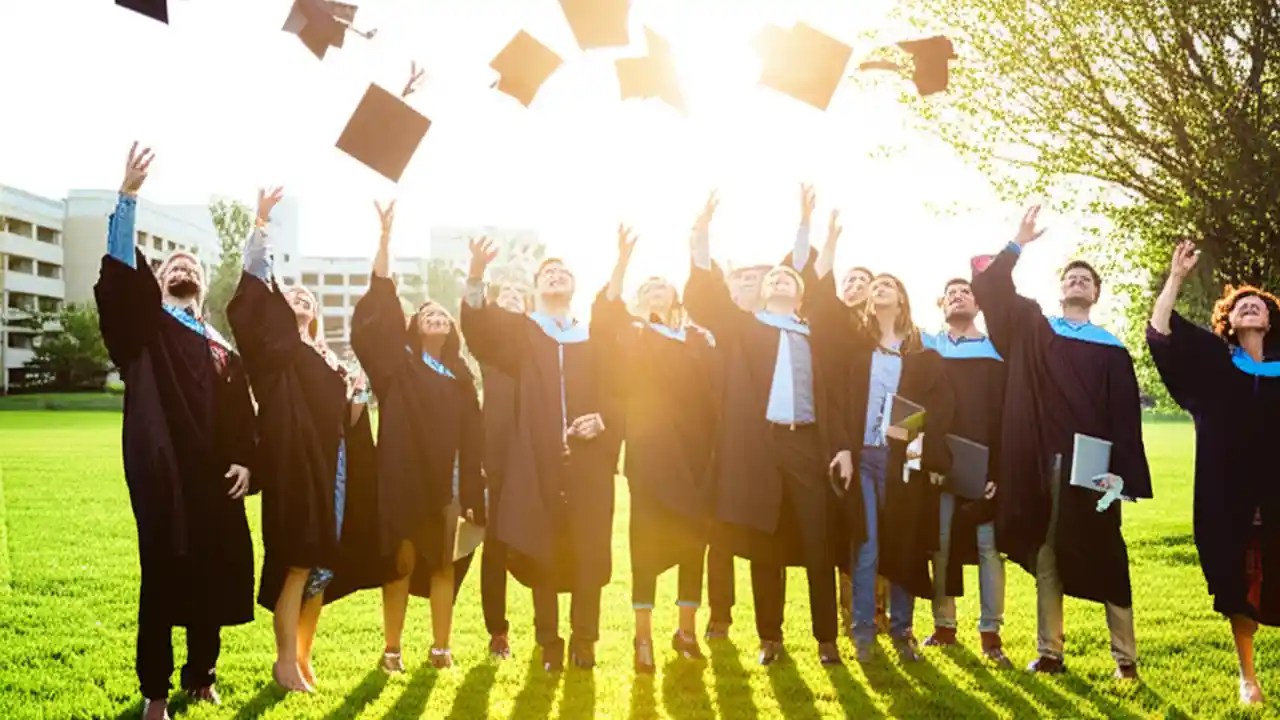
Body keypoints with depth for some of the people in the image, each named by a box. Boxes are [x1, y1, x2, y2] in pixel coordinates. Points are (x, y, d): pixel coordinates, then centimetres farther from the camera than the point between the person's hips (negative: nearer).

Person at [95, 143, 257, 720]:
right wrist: (128, 196, -23)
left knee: (212, 578, 7)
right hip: (162, 476, -4)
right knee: (162, 580, -2)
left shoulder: (223, 351, 18)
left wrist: (244, 462, -1)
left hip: (213, 478, 4)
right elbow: (120, 273, -12)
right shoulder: (144, 328, 5)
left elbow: (243, 417, 16)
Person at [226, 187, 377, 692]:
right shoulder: (276, 349, 2)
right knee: (296, 564, -6)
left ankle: (304, 658, 19)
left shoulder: (329, 361, 20)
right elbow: (253, 296, -13)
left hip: (330, 466, 6)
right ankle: (285, 662, 4)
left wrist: (356, 398, 0)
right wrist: (260, 227, -20)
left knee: (321, 565, 9)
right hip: (294, 465, -6)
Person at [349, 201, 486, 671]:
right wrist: (386, 236, -15)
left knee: (444, 564, 7)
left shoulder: (460, 376, 12)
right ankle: (392, 649, 11)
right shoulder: (399, 362, 3)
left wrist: (472, 493, 3)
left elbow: (472, 438, 10)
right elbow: (382, 302, -9)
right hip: (403, 479, -3)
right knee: (401, 563, 1)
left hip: (445, 482, 3)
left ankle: (441, 647, 17)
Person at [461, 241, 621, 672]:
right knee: (543, 551, 0)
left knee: (589, 551, 0)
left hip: (588, 463, 1)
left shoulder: (595, 339, 14)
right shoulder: (519, 332, 10)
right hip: (539, 462, -1)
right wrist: (476, 276, -29)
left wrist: (603, 419, -12)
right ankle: (549, 641, 10)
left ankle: (584, 638, 12)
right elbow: (478, 328, -11)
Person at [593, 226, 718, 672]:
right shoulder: (631, 336, 9)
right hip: (651, 448, -2)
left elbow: (713, 386, 7)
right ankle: (643, 636, 1)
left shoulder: (699, 339, 16)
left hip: (694, 447, 3)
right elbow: (603, 317, -11)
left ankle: (687, 630, 16)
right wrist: (623, 262, -20)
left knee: (694, 536, 5)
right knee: (647, 538, -4)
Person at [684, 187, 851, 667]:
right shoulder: (742, 327, 14)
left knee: (817, 545, -1)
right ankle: (770, 637, 12)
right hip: (758, 445, -1)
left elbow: (833, 394, 11)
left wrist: (842, 446, -1)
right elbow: (703, 301, -1)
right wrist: (701, 237, -12)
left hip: (809, 445, 1)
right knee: (765, 547, 3)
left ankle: (826, 638, 8)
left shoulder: (815, 337, 16)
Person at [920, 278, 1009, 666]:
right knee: (941, 543, 4)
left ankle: (990, 631, 5)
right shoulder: (927, 345, 13)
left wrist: (998, 467, -6)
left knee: (988, 545, -2)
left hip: (985, 461, -1)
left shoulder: (996, 350, 7)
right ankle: (944, 625, 13)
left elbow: (1006, 412, 2)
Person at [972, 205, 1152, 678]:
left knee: (1104, 556, 1)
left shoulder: (1112, 350, 10)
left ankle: (1125, 655, 10)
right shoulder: (1032, 329, 12)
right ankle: (1049, 651, 11)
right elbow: (988, 291, 3)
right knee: (1045, 556, 5)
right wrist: (1017, 246, -5)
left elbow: (1125, 415, 2)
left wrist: (1120, 471, -8)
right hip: (1042, 461, 1)